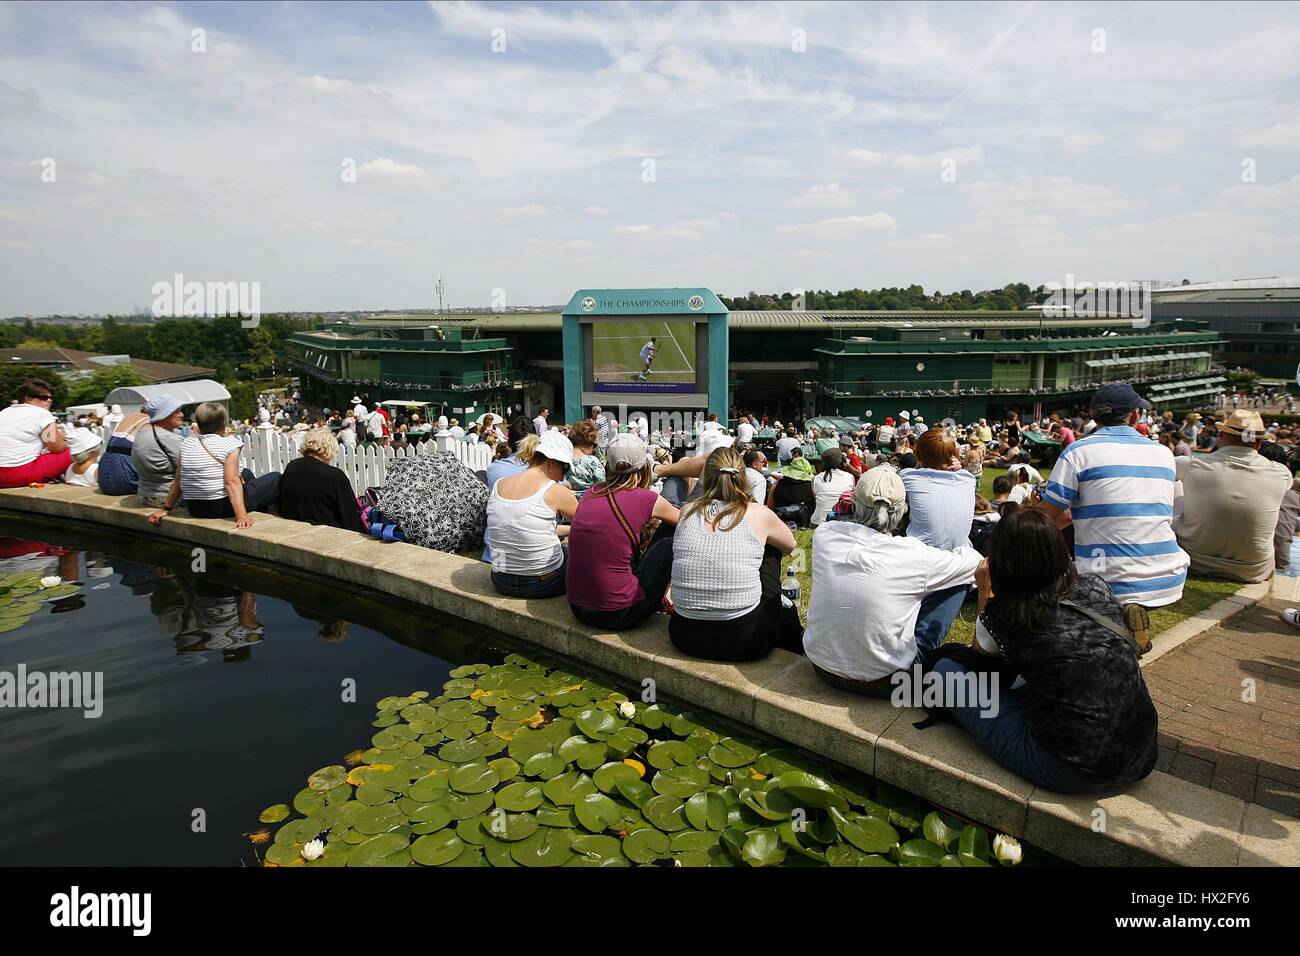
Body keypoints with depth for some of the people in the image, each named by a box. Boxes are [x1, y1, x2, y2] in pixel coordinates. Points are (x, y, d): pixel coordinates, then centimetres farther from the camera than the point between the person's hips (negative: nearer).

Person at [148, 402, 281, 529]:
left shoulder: (187, 443, 2)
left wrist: (166, 509, 15)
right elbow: (232, 482, -24)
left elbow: (177, 481, 5)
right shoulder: (229, 443, -15)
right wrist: (241, 516, -29)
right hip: (223, 507, -7)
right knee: (275, 478, 10)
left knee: (246, 473, 30)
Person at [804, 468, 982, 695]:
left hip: (822, 665, 4)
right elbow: (975, 561, -2)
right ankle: (924, 656, 23)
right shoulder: (914, 555, -21)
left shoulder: (824, 535, -12)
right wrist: (964, 544, 21)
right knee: (958, 584, 6)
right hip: (883, 683, -4)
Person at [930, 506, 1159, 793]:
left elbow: (983, 650, 17)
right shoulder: (1095, 587, 0)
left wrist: (985, 590, 21)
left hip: (1070, 773, -5)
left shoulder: (1001, 617, -9)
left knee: (946, 669, 3)